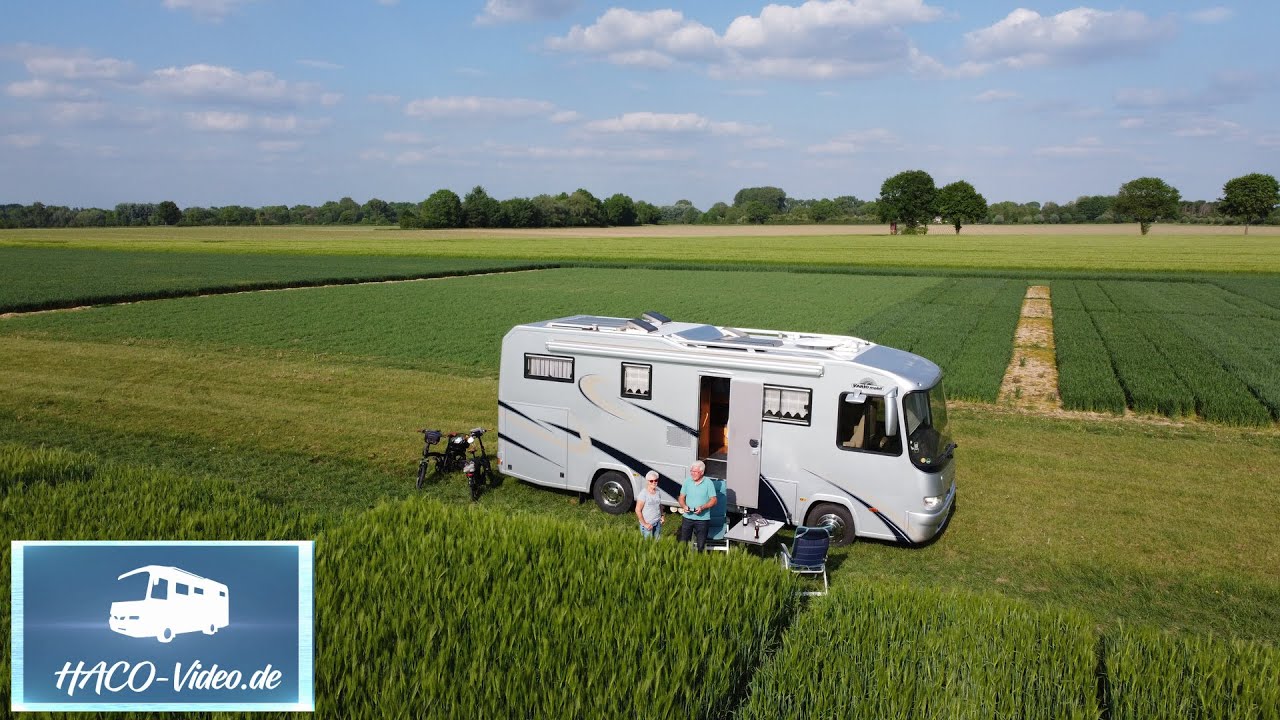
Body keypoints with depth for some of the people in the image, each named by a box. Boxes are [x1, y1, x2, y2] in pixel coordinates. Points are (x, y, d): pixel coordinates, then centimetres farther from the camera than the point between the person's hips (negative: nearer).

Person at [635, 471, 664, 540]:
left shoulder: (658, 492, 4)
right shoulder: (643, 493, -15)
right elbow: (638, 510, -14)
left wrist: (662, 515, 6)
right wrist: (644, 524, -14)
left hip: (658, 523, 6)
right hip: (648, 524, -6)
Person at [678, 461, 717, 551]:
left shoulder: (708, 483, -7)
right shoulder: (687, 481, 2)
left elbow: (713, 500, -6)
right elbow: (682, 497, 8)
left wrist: (702, 508, -21)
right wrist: (684, 506, -13)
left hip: (702, 518, -3)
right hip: (688, 517, 3)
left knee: (701, 546, 5)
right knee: (683, 543, 7)